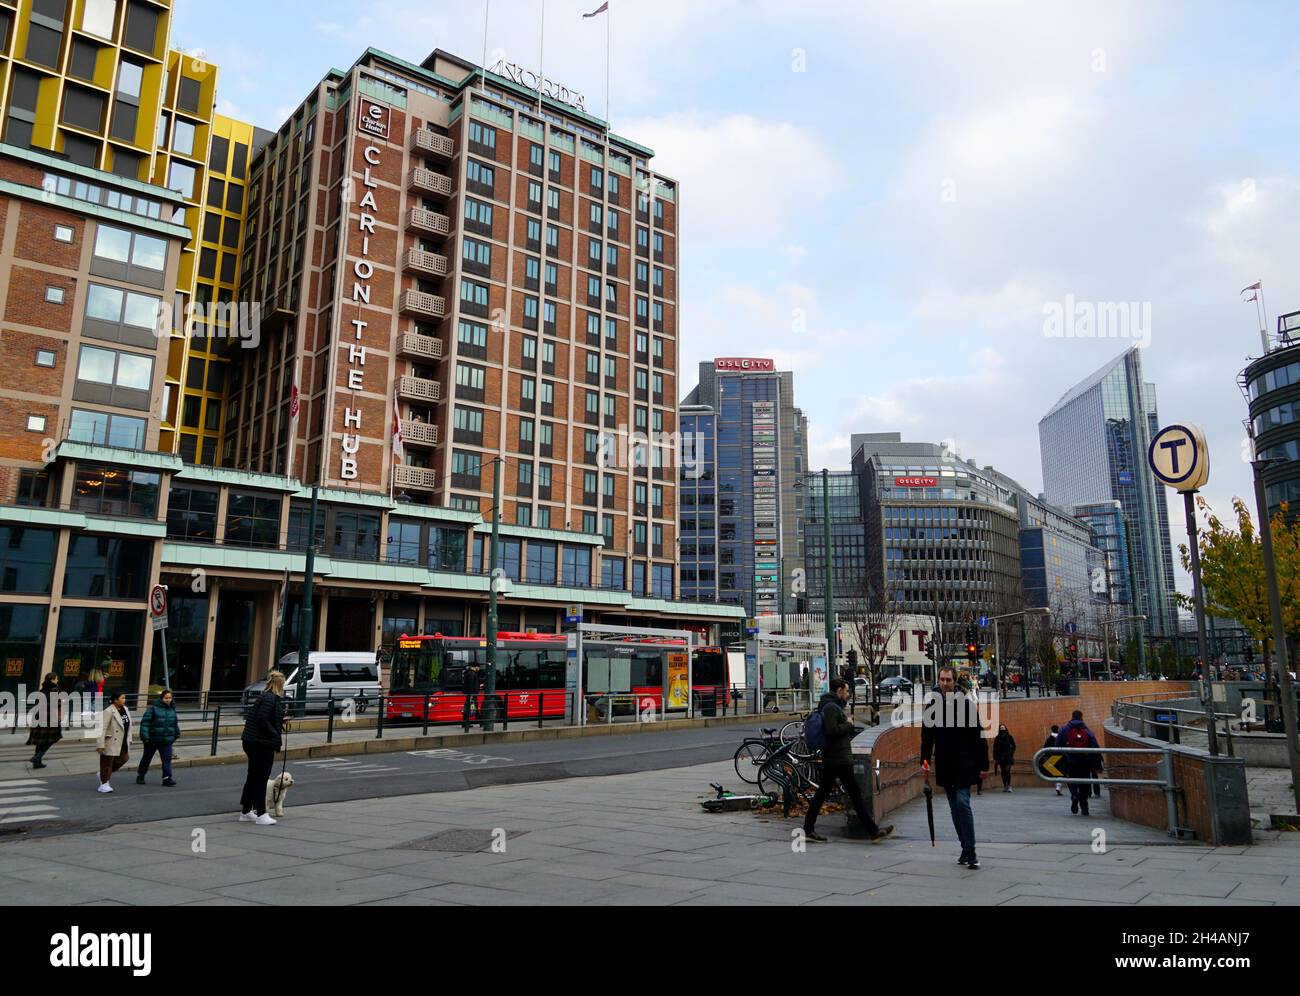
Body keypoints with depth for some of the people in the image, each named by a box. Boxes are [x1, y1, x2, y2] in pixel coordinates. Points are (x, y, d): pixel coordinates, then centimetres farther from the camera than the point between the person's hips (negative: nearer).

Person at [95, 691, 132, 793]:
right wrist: (100, 744, -24)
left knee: (122, 759, 10)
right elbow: (102, 728, -21)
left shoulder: (125, 709, 7)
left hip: (122, 742, 8)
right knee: (107, 763, 3)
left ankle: (103, 775, 29)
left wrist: (129, 739, 17)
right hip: (110, 743, -8)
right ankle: (104, 784, 16)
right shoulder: (108, 712, -18)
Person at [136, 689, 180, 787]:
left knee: (167, 759, -6)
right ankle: (140, 776, 32)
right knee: (146, 758, 14)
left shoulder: (172, 709, 7)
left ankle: (167, 778, -8)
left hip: (167, 740, 3)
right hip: (152, 740, -3)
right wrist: (145, 736, -20)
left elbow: (175, 722, 21)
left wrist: (177, 733, 25)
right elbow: (145, 722, -14)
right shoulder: (153, 708, -11)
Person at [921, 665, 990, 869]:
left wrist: (983, 765, -5)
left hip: (964, 764, -4)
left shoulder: (967, 705, -4)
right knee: (955, 808, 9)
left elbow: (979, 736, -3)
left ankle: (970, 852, -8)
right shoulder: (932, 705, 5)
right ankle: (966, 849, 19)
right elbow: (927, 736, 9)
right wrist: (925, 760, 1)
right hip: (945, 766, 4)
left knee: (962, 804, -14)